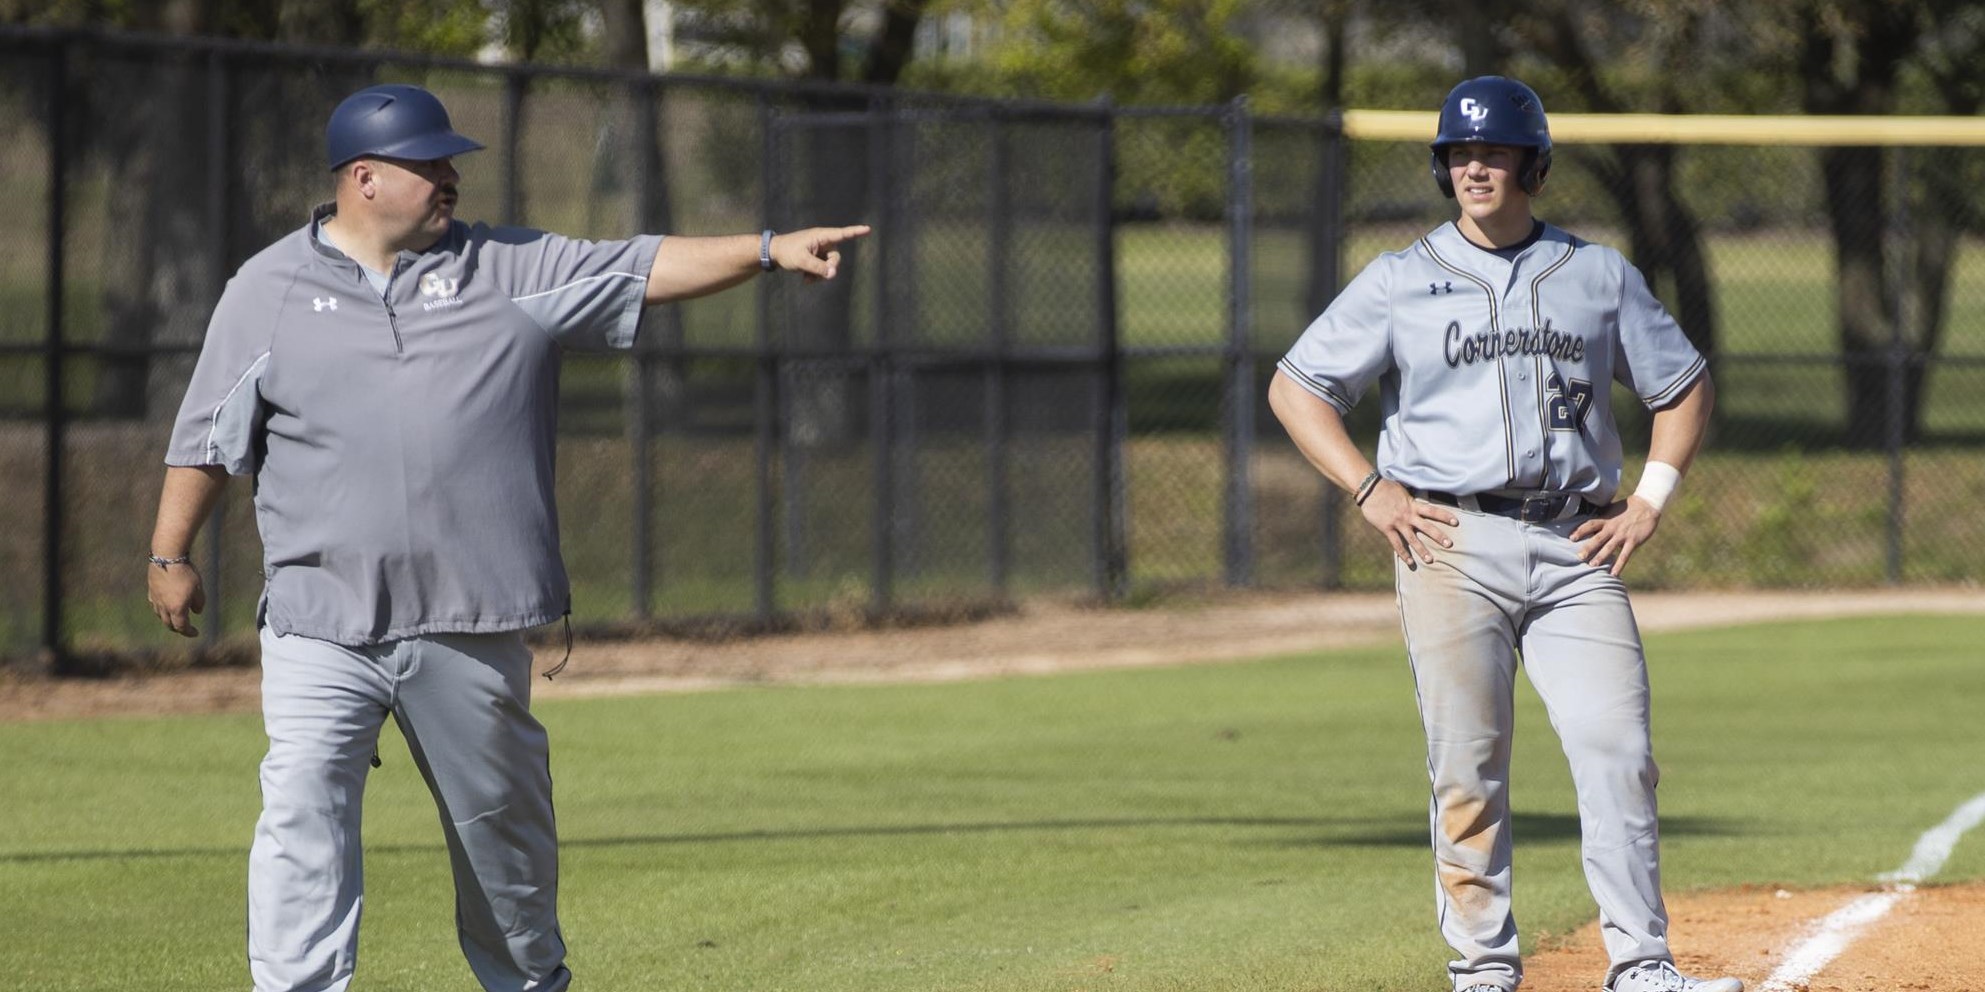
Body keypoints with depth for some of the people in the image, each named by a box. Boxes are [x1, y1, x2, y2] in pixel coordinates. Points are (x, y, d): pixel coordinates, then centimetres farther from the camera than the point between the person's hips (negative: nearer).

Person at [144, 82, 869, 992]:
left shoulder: (508, 269, 7)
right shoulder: (267, 291, 4)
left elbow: (642, 270, 2)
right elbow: (207, 437, 9)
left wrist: (768, 252, -7)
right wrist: (170, 556, 8)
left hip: (472, 627, 2)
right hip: (319, 630, -2)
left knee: (501, 817, 12)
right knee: (301, 815, -12)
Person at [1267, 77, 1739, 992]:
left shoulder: (1600, 276, 12)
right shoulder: (1401, 280, 7)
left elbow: (1685, 384, 21)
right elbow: (1294, 386, 8)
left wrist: (1651, 498, 8)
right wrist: (1370, 490, -3)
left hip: (1575, 548, 1)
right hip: (1452, 545, -1)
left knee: (1619, 752, -9)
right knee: (1467, 767, -3)